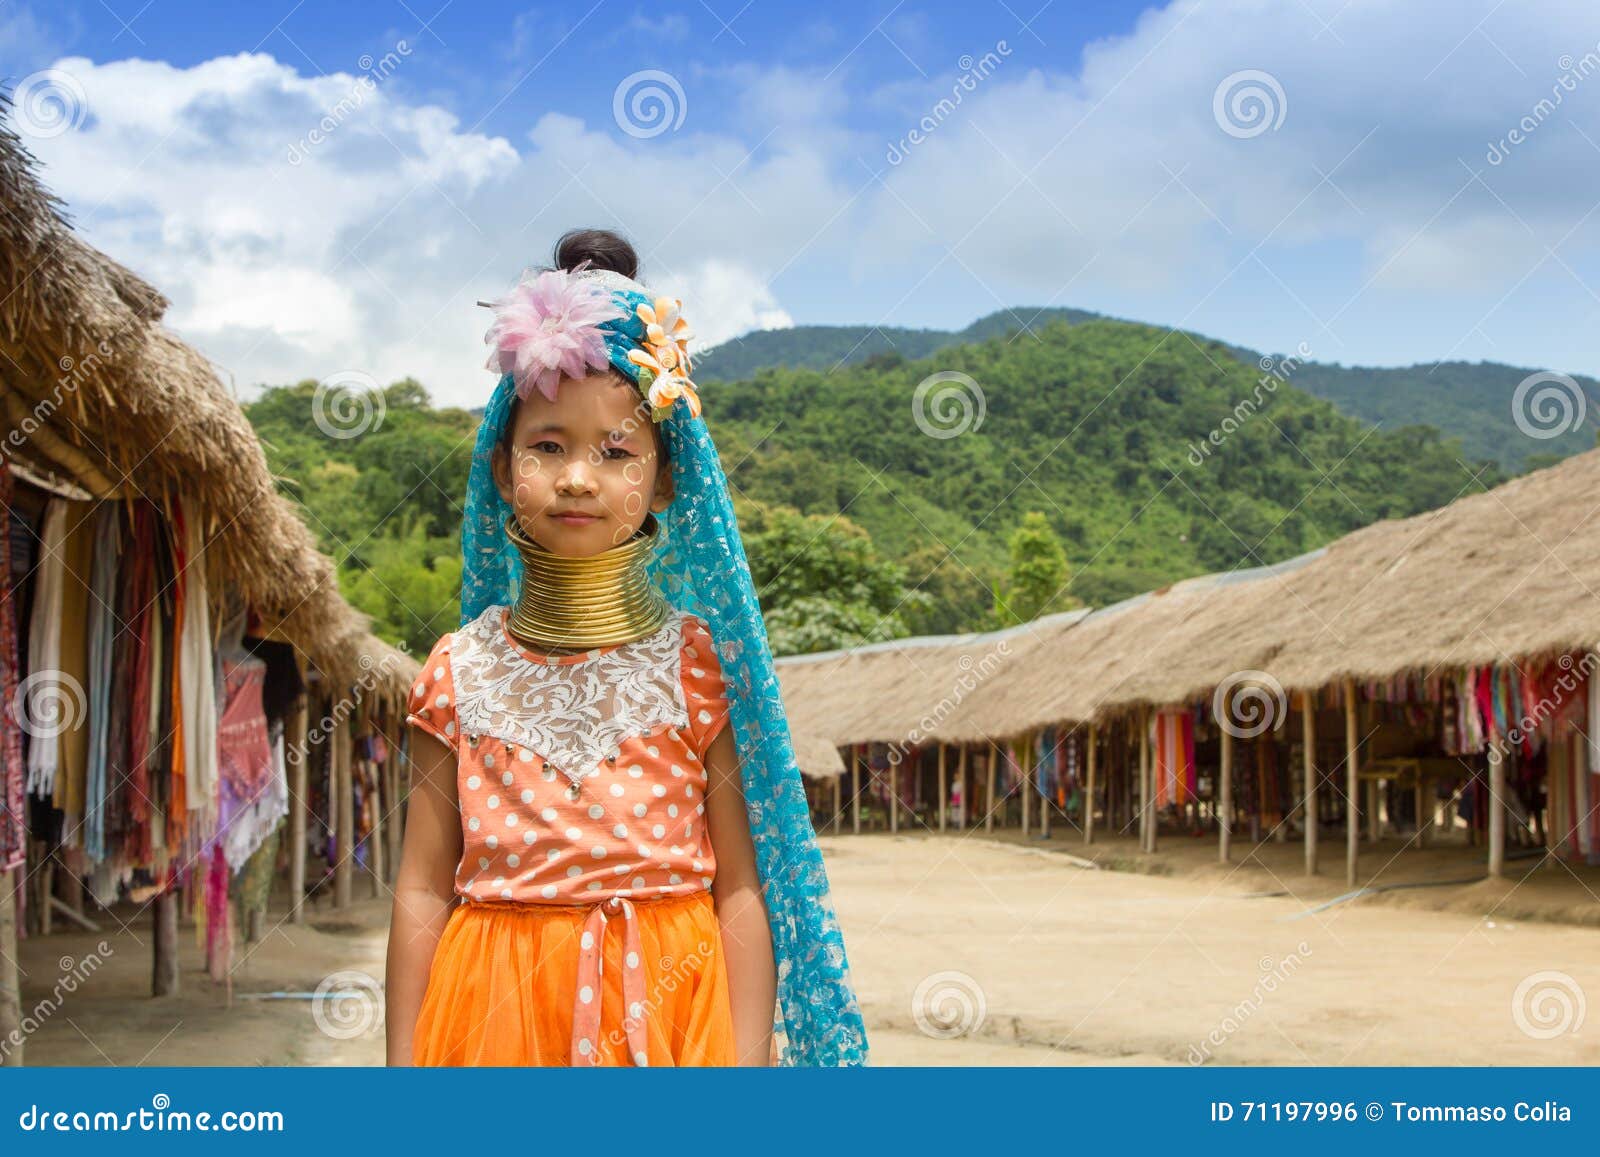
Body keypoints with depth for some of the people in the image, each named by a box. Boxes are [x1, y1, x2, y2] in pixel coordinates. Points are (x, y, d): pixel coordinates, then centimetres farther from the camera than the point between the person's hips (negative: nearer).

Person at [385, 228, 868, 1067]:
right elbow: (423, 890, 3)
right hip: (496, 1019, 1)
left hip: (665, 1014, -1)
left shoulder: (698, 666, -3)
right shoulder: (462, 672, 1)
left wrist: (746, 1060, -8)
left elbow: (740, 890, -4)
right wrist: (403, 1062, 2)